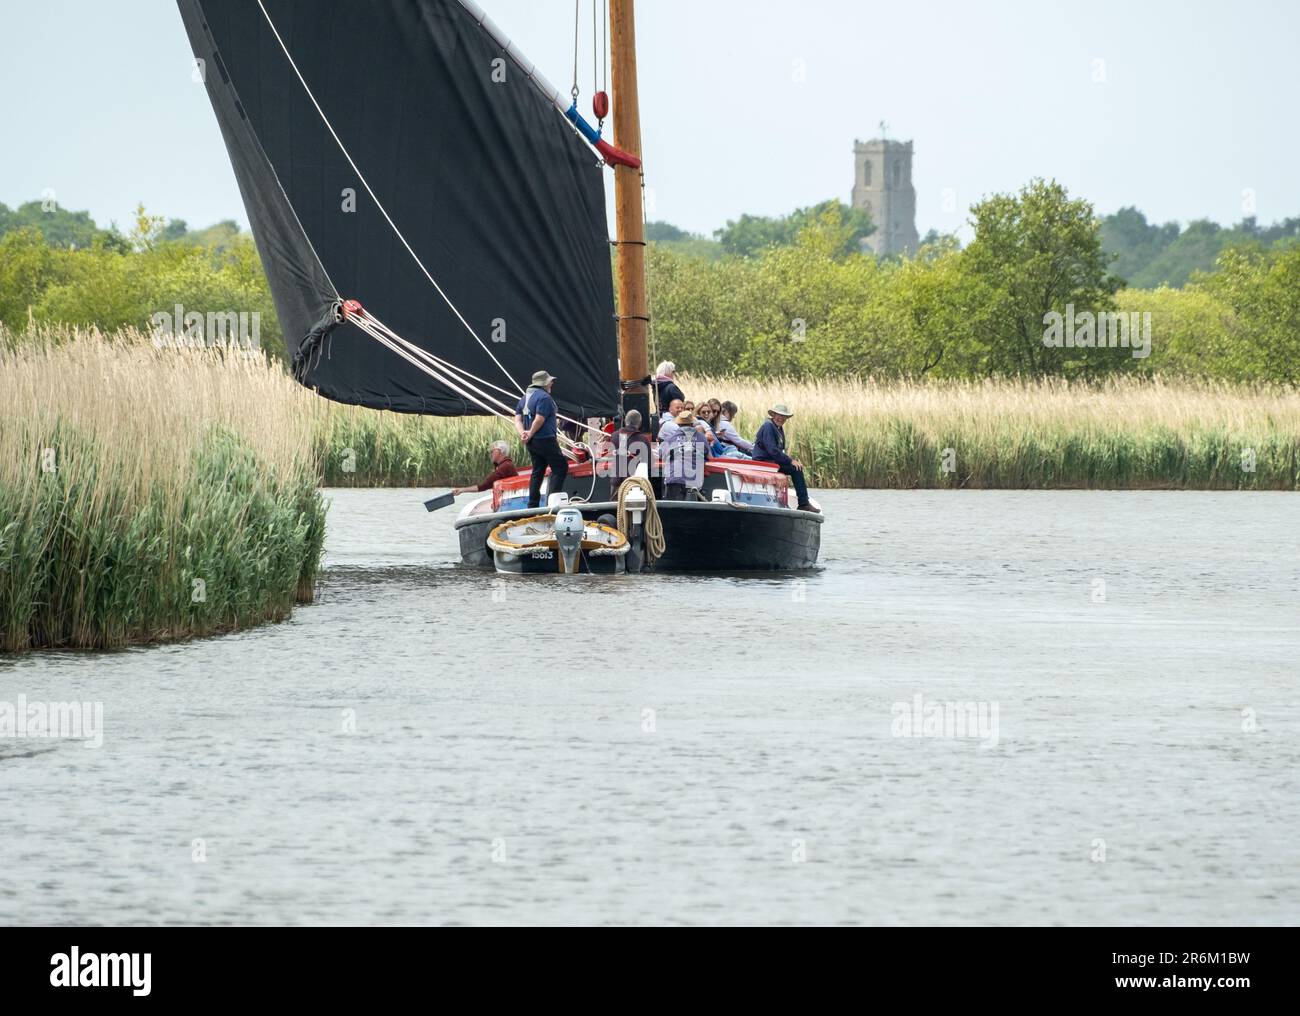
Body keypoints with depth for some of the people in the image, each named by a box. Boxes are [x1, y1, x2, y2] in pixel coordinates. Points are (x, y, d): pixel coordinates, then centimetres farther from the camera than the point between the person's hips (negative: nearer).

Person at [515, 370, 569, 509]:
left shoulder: (525, 397, 16)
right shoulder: (544, 397, -13)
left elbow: (517, 419, 11)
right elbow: (539, 419, -21)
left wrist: (523, 433, -3)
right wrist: (530, 434, -10)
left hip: (532, 443, 9)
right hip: (545, 439, -9)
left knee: (537, 471, 14)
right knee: (560, 467, -2)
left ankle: (533, 504, 13)